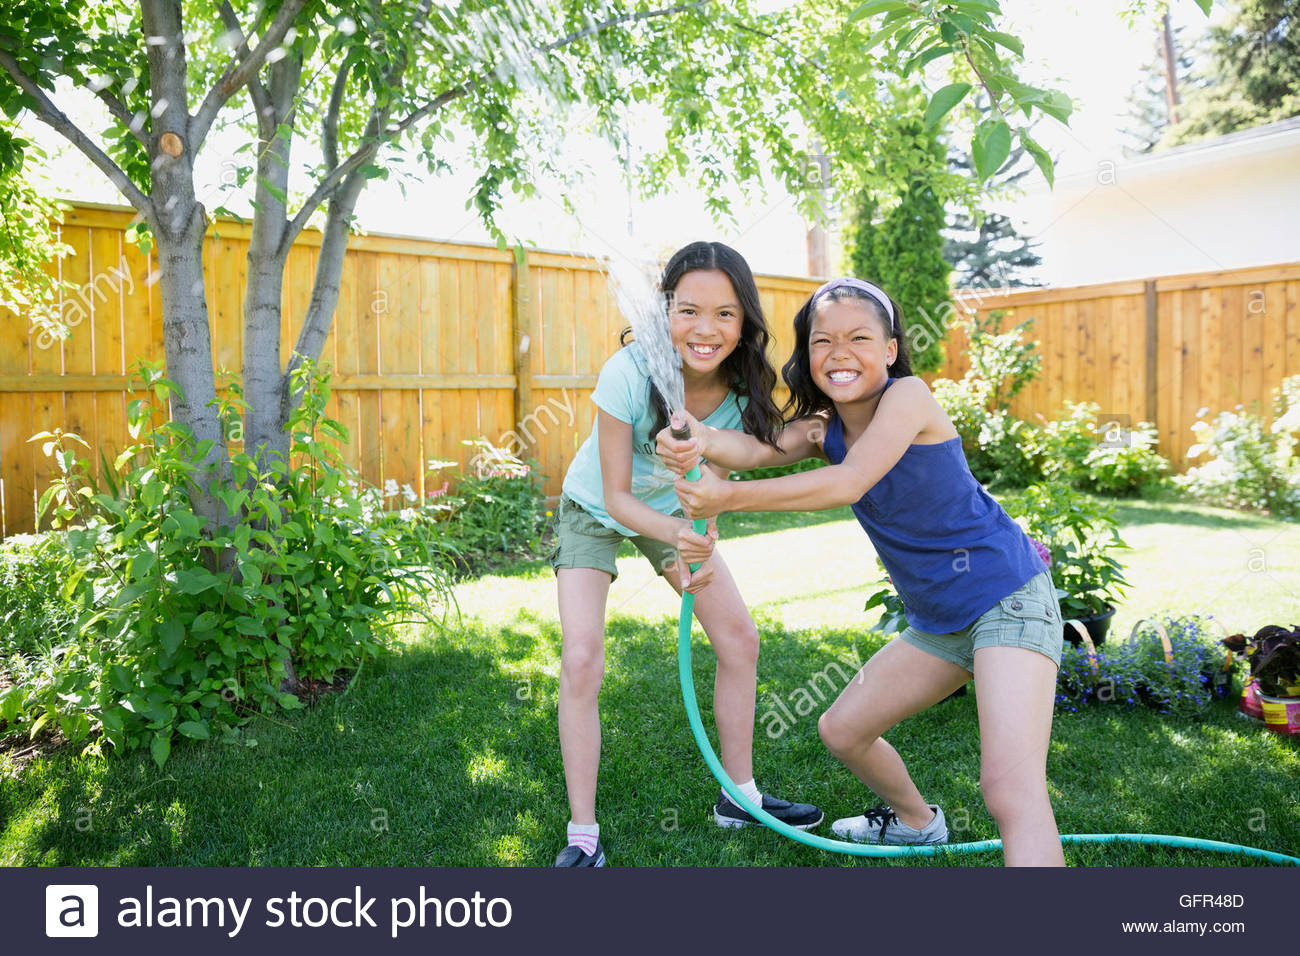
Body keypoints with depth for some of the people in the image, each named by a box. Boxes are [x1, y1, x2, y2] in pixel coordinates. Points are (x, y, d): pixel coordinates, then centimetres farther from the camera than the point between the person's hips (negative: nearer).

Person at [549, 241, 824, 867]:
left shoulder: (742, 386, -23)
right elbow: (617, 495, -28)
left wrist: (695, 550, -36)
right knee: (581, 661, -17)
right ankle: (582, 834, -1)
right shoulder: (628, 374, -35)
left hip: (675, 510, 4)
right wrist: (675, 534, -47)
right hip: (595, 511, -4)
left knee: (740, 640, 1)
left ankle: (738, 797, 21)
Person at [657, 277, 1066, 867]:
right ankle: (917, 823, 47)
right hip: (938, 620, 8)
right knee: (841, 729, 19)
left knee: (1010, 790, -23)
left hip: (1007, 598, -8)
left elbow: (849, 483, -28)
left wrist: (729, 498, -31)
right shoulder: (824, 428, 4)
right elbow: (762, 448, -15)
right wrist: (699, 439, -37)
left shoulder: (909, 395, -16)